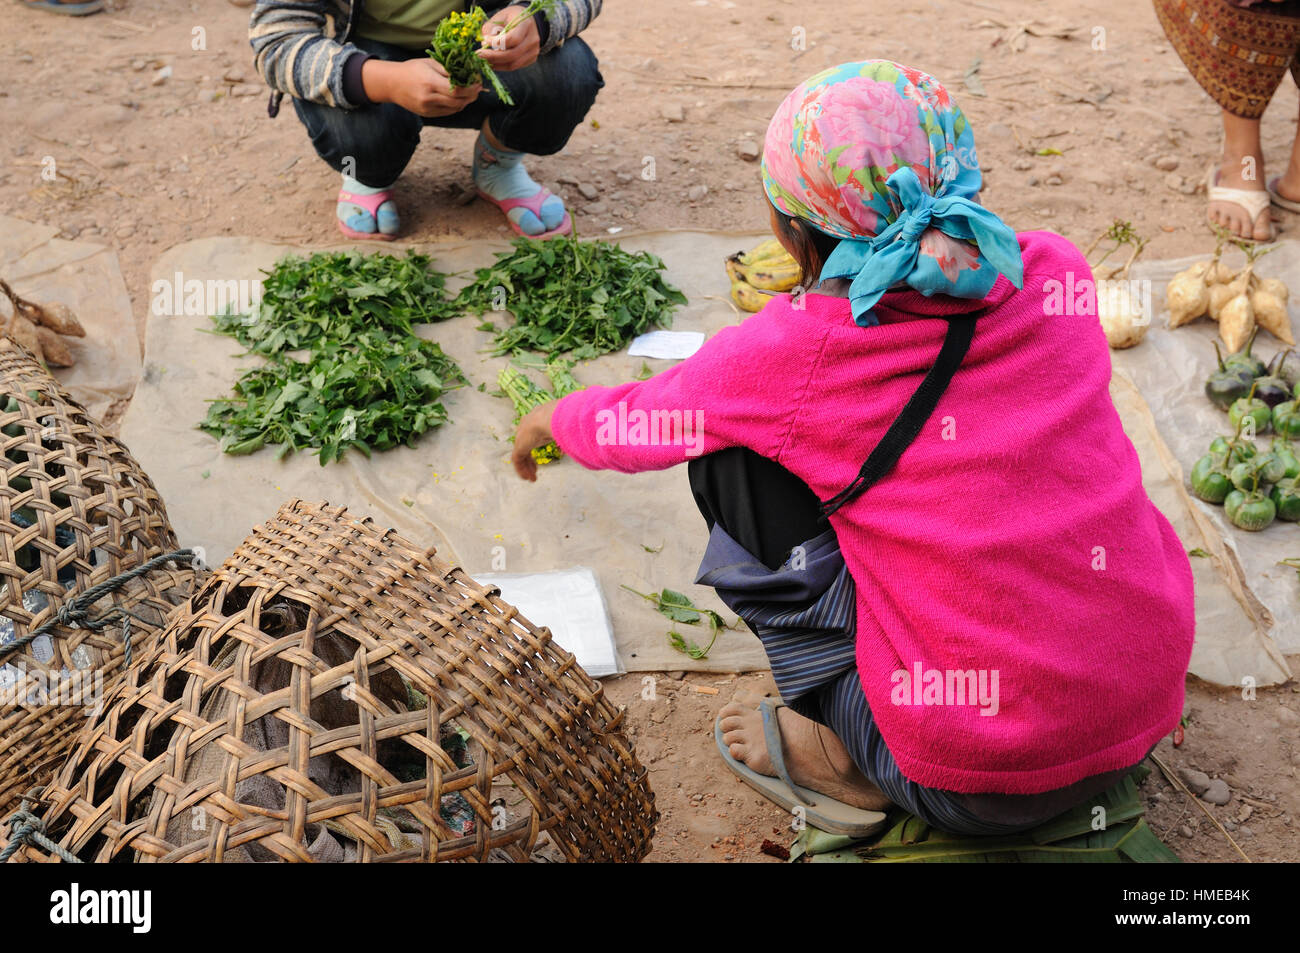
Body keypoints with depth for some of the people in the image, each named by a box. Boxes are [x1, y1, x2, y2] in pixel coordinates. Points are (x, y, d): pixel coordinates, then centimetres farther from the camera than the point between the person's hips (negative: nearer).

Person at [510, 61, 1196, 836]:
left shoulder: (792, 354, -14)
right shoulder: (1057, 271, -2)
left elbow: (632, 424, 6)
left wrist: (550, 421, 28)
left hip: (976, 783, -6)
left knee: (730, 450, 2)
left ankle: (847, 759, 7)